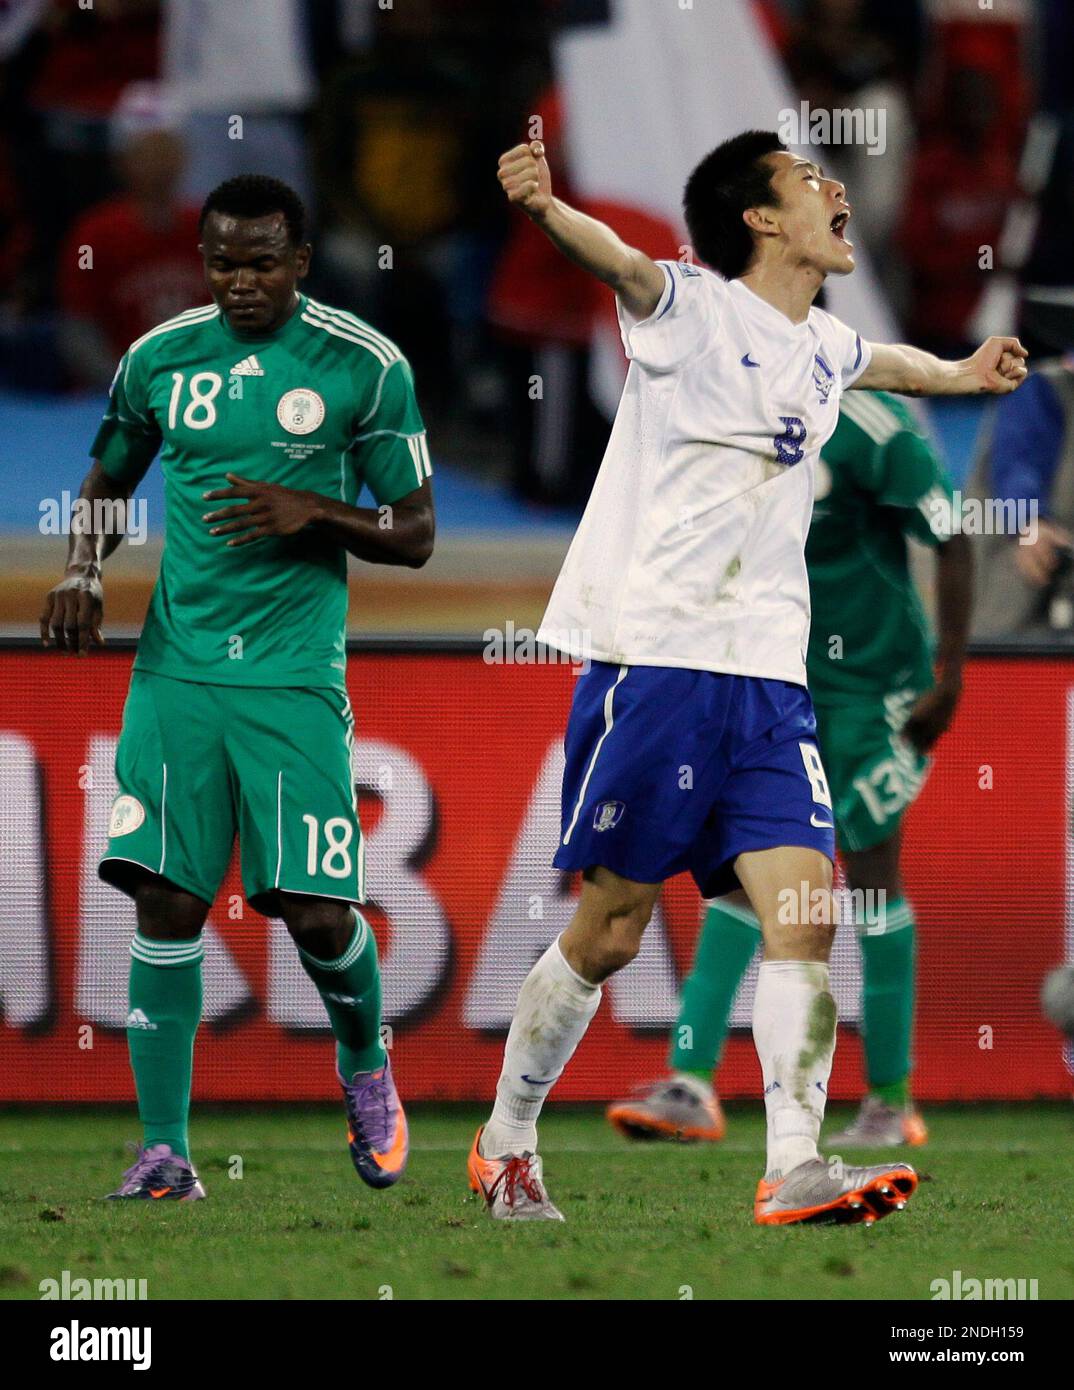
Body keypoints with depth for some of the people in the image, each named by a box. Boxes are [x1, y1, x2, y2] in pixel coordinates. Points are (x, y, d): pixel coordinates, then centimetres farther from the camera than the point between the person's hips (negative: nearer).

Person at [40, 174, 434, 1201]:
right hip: (177, 665, 2)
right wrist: (82, 568, 4)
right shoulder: (159, 359, 7)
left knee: (317, 912, -7)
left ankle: (365, 1066, 25)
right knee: (166, 903, -7)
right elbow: (108, 480, 24)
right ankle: (164, 1151, -1)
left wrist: (312, 512, -15)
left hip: (296, 672, -2)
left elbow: (414, 535, 3)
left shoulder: (365, 368, -2)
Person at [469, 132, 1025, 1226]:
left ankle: (794, 1170, -16)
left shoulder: (823, 348, 17)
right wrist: (544, 207, -45)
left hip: (768, 681, 6)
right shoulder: (697, 308, -4)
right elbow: (624, 265, -25)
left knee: (804, 910, -11)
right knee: (609, 931, -2)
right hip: (651, 660, -6)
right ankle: (504, 1148, 16)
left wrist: (962, 374, 57)